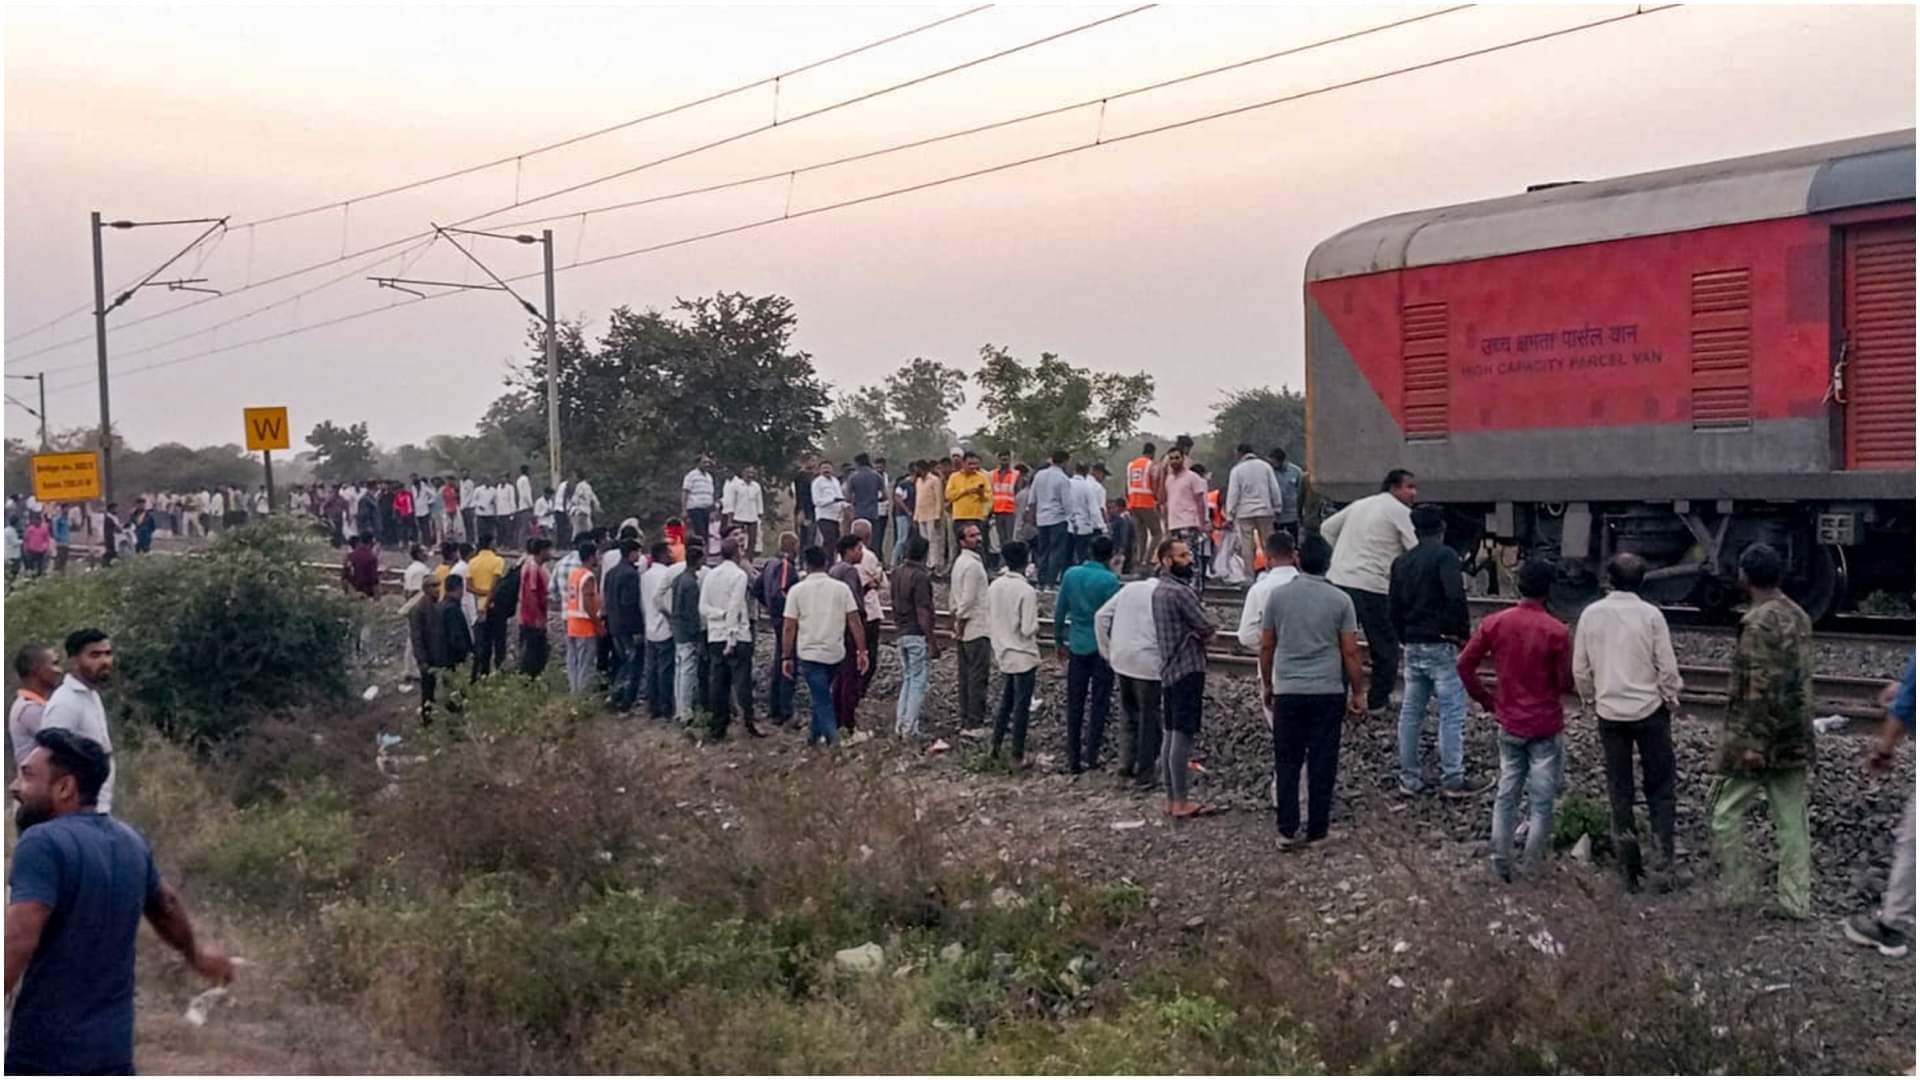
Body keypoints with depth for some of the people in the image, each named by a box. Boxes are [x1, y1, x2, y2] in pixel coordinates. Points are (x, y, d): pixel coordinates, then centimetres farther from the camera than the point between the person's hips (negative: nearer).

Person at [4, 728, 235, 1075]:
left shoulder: (43, 843, -15)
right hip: (113, 1045, 7)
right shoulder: (130, 841, 9)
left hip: (45, 1049, -7)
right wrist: (196, 952, 44)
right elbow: (166, 905, 27)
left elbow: (17, 941, -26)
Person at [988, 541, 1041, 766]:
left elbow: (990, 620, 7)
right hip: (1023, 656, -6)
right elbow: (1028, 629, -21)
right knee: (1021, 707, 4)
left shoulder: (994, 587, -2)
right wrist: (1037, 620, -2)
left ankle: (995, 746, 25)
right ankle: (1018, 756, 10)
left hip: (1003, 654, 6)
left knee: (1005, 701, 21)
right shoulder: (1026, 591, -22)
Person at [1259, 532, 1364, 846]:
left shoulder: (1278, 595, 0)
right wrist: (1357, 691, 6)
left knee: (1287, 762, 7)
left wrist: (1266, 685, 16)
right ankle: (1316, 830, 10)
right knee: (1322, 763, 6)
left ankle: (1287, 829, 3)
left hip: (1287, 691, 1)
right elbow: (1350, 651, -3)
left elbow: (1266, 646, 4)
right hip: (1328, 691, -1)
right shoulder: (1340, 600, -4)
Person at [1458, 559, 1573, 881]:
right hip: (1546, 727, -4)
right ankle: (1531, 867, 12)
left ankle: (1501, 862, 17)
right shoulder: (1557, 631, -16)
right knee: (1542, 800, 8)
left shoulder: (1494, 623, -5)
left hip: (1509, 724, 4)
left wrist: (1486, 699, 9)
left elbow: (1464, 665, -3)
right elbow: (1566, 684, -13)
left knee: (1506, 793, 15)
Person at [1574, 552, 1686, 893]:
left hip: (1609, 712, 2)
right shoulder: (1651, 615, -11)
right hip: (1649, 710, -2)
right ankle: (1662, 863, 0)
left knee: (1619, 789, 11)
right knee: (1659, 788, 9)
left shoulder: (1591, 614, -5)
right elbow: (1667, 667, -7)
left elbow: (1580, 668, 1)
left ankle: (1628, 870, 14)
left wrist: (1588, 700, 17)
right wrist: (1672, 699, 10)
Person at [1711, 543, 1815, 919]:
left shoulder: (1759, 622, -18)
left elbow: (1762, 688, -22)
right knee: (1792, 820, 10)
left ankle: (1735, 895, 6)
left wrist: (1754, 743, -20)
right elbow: (1800, 678, 15)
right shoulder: (1799, 616, 9)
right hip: (1796, 739, 8)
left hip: (1759, 737, -8)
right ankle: (1798, 901, 13)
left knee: (1727, 814, 3)